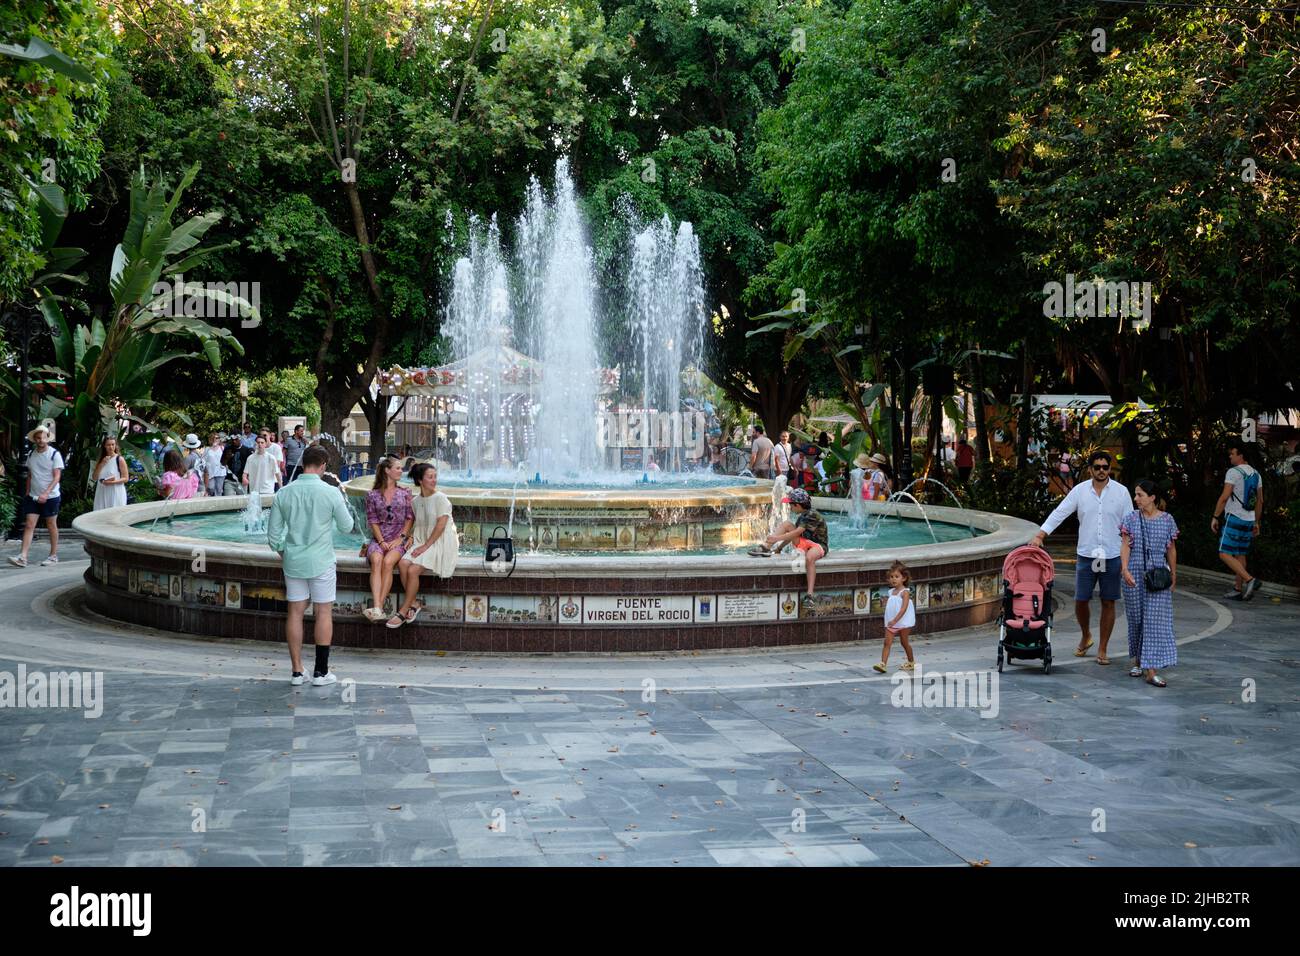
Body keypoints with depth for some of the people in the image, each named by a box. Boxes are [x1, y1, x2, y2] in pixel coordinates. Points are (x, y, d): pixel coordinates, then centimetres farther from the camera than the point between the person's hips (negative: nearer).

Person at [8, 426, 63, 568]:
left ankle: (54, 556, 16)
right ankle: (22, 557, -10)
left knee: (52, 525, 6)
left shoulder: (55, 454, -10)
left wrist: (46, 494, -24)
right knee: (29, 525, -4)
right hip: (33, 497, 4)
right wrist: (28, 492, 11)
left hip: (50, 496, -4)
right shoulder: (31, 454, 5)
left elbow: (57, 477, -14)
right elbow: (30, 475, 15)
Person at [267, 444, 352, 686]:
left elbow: (273, 534, 3)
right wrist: (340, 510, 16)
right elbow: (346, 527, -2)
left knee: (295, 612, 9)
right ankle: (321, 672, 6)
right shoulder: (330, 493, -12)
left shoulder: (283, 494, -2)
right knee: (323, 613, 5)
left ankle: (297, 671, 12)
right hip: (321, 562, -3)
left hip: (293, 561, 3)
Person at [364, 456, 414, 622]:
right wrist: (381, 541, -9)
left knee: (388, 561, -32)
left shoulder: (404, 493, 13)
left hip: (399, 539, 0)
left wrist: (401, 538, -6)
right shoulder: (373, 496, 11)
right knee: (376, 560, -32)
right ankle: (377, 608, -45)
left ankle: (379, 607, -35)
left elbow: (410, 518, 7)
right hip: (379, 538, 0)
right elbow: (373, 521, 4)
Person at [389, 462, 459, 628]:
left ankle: (403, 612, -12)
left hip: (440, 543, -6)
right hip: (421, 542, 6)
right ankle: (414, 603, -10)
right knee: (403, 563, -21)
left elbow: (441, 525, -13)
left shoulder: (440, 498, -8)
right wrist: (411, 537, 1)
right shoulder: (415, 501, 11)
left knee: (413, 570, -23)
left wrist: (426, 546, -16)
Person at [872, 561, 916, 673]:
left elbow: (904, 608, -23)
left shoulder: (905, 592, -13)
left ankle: (911, 663, 27)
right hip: (890, 623, 6)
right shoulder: (891, 592, 9)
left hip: (903, 622, -6)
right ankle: (883, 664, -15)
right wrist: (889, 621, 13)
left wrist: (895, 620, -33)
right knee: (887, 642, -6)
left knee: (904, 642, 8)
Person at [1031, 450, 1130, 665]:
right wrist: (1039, 535, -12)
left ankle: (1102, 649, 14)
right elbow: (1059, 513, -2)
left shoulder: (1121, 491, 0)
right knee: (1080, 601, 2)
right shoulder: (1080, 491, 1)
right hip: (1086, 555, 1)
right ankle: (1085, 636, 30)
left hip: (1112, 556, 0)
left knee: (1108, 603, 4)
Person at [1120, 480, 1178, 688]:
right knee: (1136, 618, 9)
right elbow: (1126, 546, -4)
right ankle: (1138, 661, 26)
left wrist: (1174, 574, 11)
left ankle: (1151, 670, -9)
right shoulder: (1131, 518, 2)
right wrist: (1125, 570, -18)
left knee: (1156, 619, -7)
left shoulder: (1167, 520, 1)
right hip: (1135, 575, 1)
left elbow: (1171, 550, 9)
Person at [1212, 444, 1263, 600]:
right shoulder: (1256, 474, 13)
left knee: (1225, 554, -9)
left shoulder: (1233, 472, -12)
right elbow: (1260, 501, 17)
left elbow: (1224, 498, -17)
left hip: (1234, 518, -8)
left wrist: (1215, 517, -10)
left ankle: (1250, 580, -22)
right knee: (1240, 555, 14)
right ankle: (1238, 590, 14)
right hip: (1249, 520, 8)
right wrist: (1257, 523, 23)